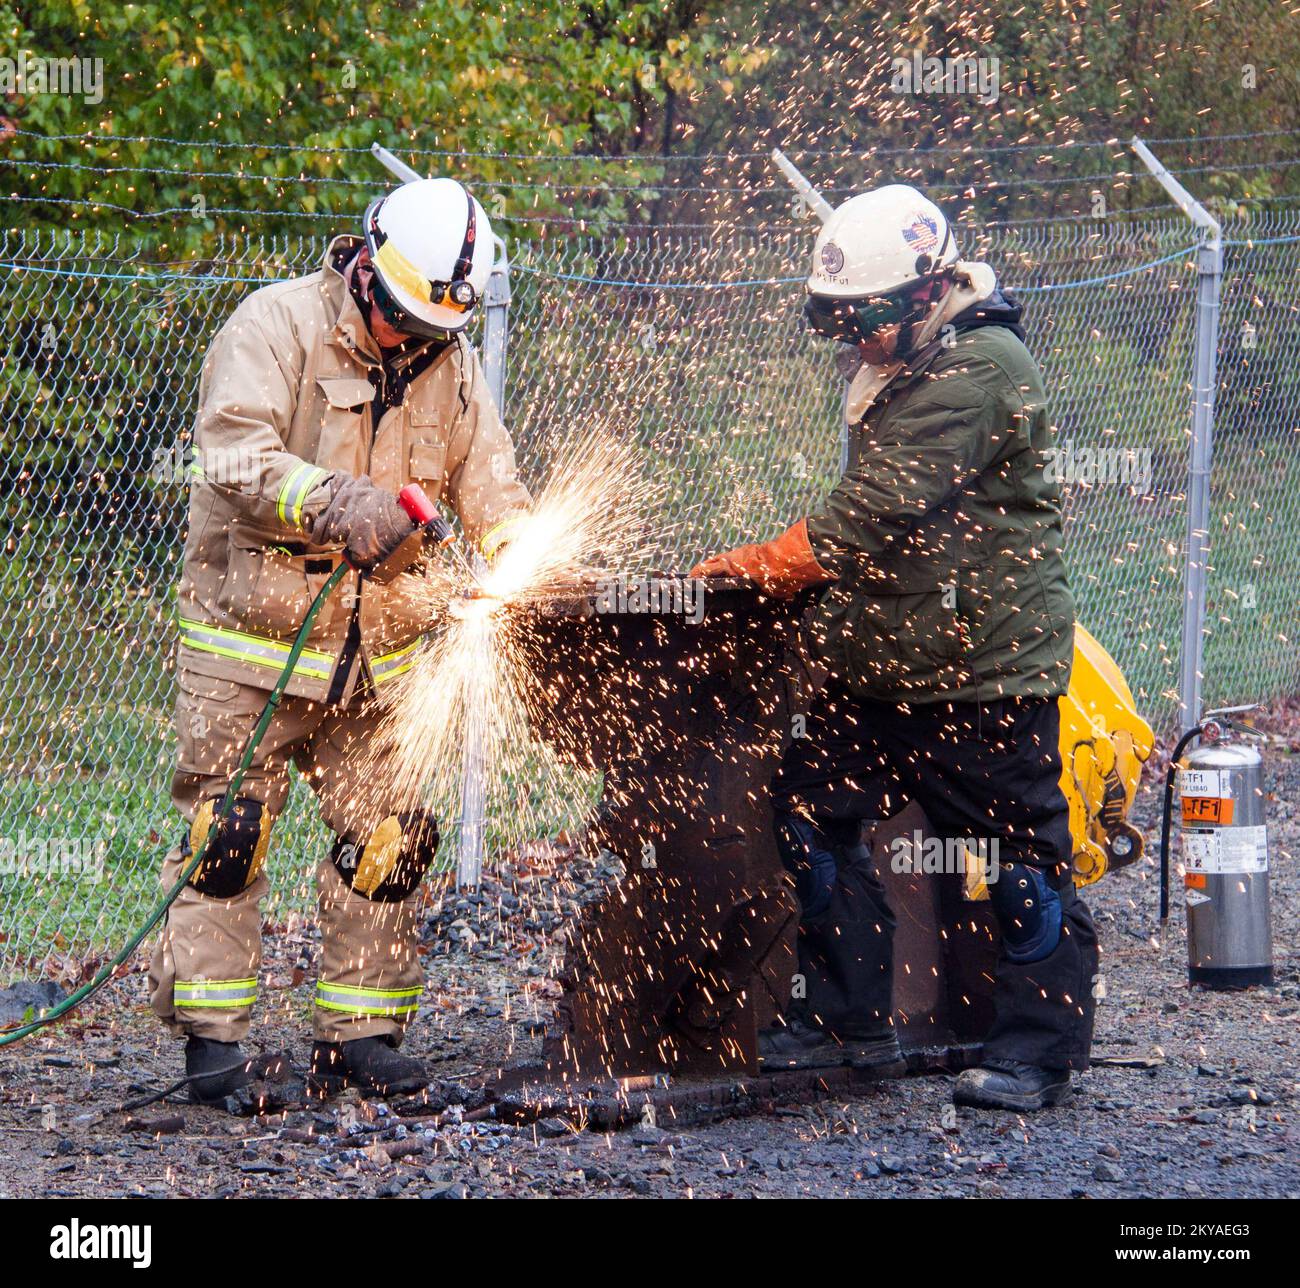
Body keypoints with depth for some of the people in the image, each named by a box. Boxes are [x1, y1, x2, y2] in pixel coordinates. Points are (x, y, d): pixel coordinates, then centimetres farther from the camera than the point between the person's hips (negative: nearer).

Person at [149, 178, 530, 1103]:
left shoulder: (449, 361, 9)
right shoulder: (278, 326, -11)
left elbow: (484, 470, 9)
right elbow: (234, 454, -22)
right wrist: (333, 502, -36)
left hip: (379, 645, 5)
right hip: (254, 631, -5)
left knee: (388, 838, 4)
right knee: (226, 832, -3)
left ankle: (360, 1035, 12)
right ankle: (212, 1036, 3)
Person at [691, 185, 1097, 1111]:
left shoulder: (983, 370, -19)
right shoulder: (902, 368, 14)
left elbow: (882, 510, -23)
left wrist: (760, 566, -14)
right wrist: (804, 570, 8)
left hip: (985, 665, -10)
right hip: (877, 662, 10)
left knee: (1020, 858, -1)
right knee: (812, 811, 7)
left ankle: (1039, 1049, 8)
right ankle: (852, 1019, 16)